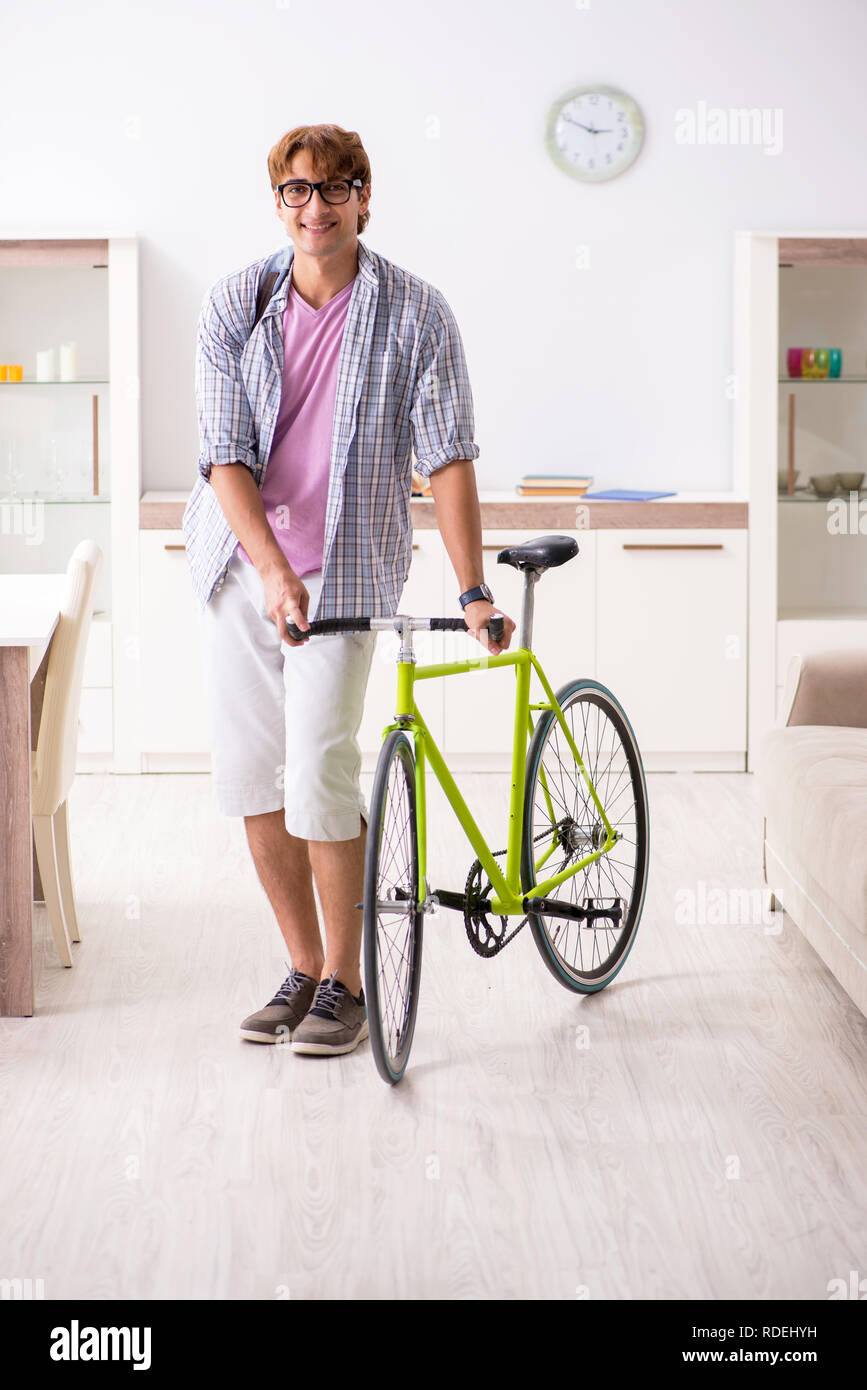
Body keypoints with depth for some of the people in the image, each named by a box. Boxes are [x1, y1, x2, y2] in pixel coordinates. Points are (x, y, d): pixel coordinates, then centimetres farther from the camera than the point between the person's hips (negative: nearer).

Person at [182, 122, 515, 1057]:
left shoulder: (416, 313, -6)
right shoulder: (233, 306, -2)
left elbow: (447, 457, -7)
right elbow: (224, 455, -8)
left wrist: (473, 590, -12)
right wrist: (273, 570, -21)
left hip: (345, 569, -3)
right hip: (239, 564, 3)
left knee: (320, 776, -12)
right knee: (249, 773, 5)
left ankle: (345, 985, 4)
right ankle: (303, 969, 20)